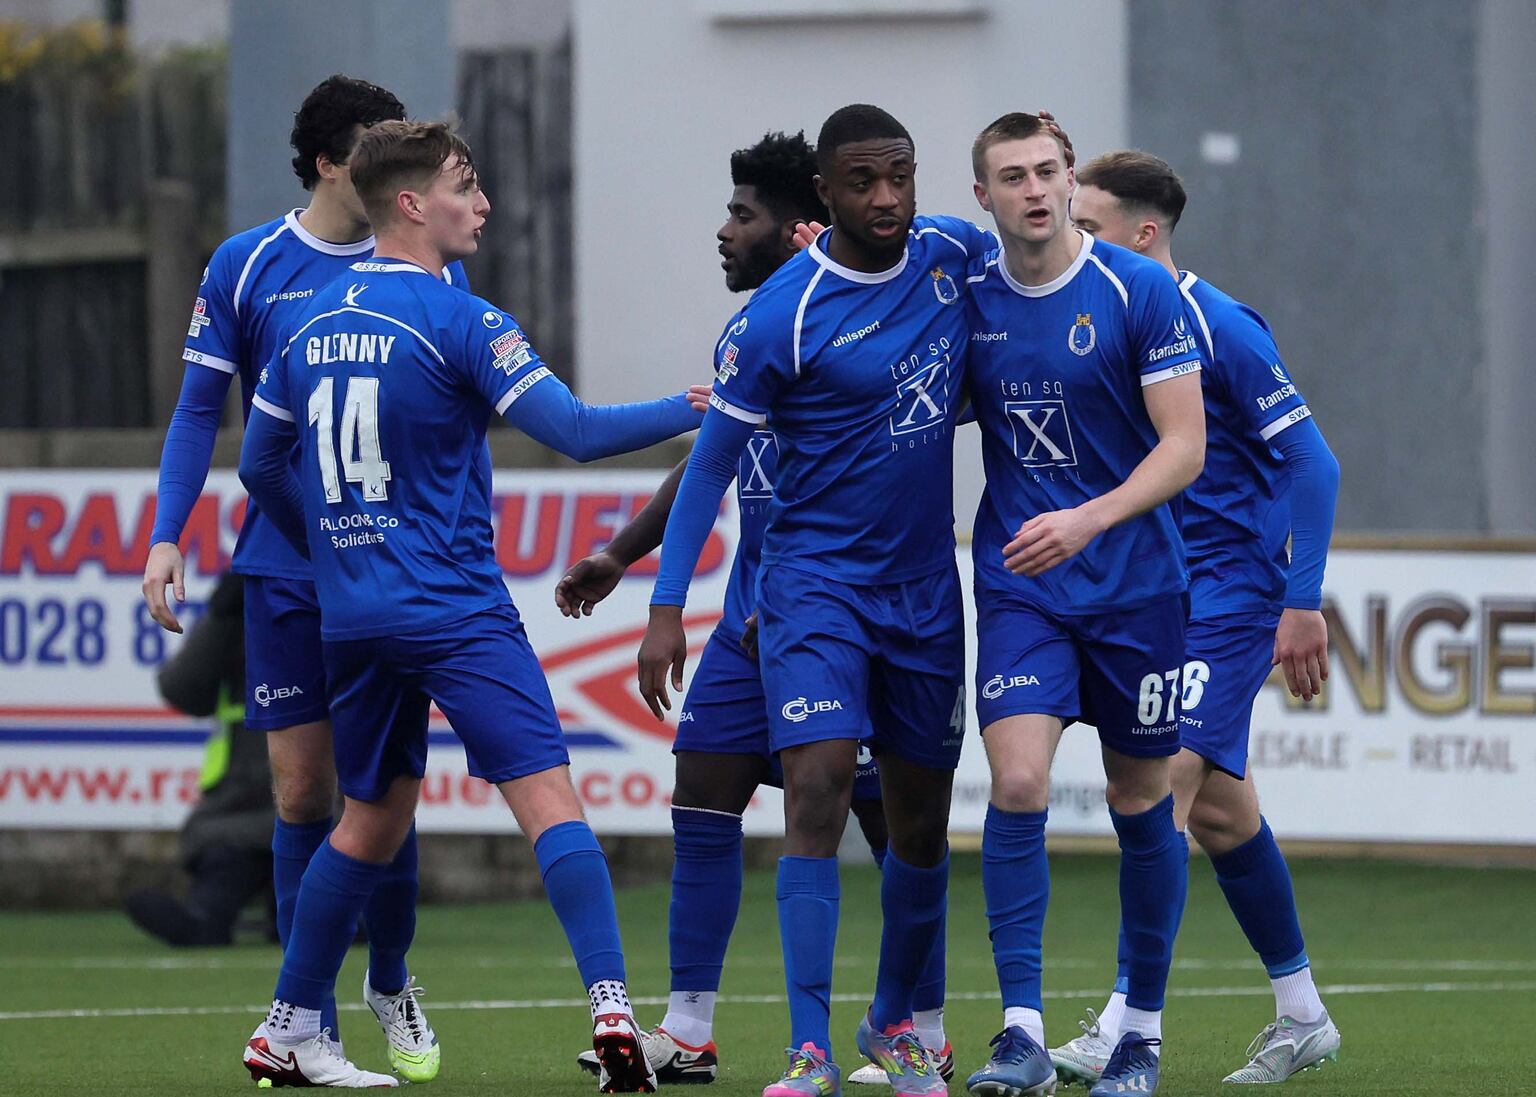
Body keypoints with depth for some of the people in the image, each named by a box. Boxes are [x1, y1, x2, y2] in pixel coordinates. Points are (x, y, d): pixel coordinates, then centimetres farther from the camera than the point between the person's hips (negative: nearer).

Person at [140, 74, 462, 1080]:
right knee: (303, 790, 0)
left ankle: (390, 980, 21)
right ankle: (311, 1023, 7)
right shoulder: (247, 268, 1)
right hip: (287, 570, 0)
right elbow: (200, 410, 5)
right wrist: (166, 537, -3)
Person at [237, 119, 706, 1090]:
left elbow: (261, 467, 18)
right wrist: (690, 410, -4)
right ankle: (611, 1007, -23)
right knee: (550, 798, -10)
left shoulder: (312, 322, 10)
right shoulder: (457, 321, -11)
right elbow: (575, 432, -15)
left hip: (352, 608, 7)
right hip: (456, 610, -7)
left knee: (374, 820, 19)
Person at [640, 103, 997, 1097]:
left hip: (926, 590, 5)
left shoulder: (952, 254, 0)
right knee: (819, 790, -19)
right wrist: (667, 607, -8)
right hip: (816, 578, -5)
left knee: (922, 821, 12)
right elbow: (712, 463, -6)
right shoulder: (780, 318, -14)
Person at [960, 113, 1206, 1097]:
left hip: (1135, 582, -1)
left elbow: (1184, 445, -11)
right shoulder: (967, 297, 1)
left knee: (1142, 806, 7)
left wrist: (1088, 519, -25)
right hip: (1019, 586, 1)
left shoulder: (1139, 292, -9)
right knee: (1018, 784, -16)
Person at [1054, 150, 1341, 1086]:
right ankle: (1303, 1017, 21)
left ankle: (1121, 1034, -22)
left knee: (1169, 777, -18)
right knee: (1217, 808, 10)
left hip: (1231, 588, -8)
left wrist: (1303, 604, -16)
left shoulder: (1220, 328, -14)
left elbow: (1311, 463, -13)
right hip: (1154, 591, 8)